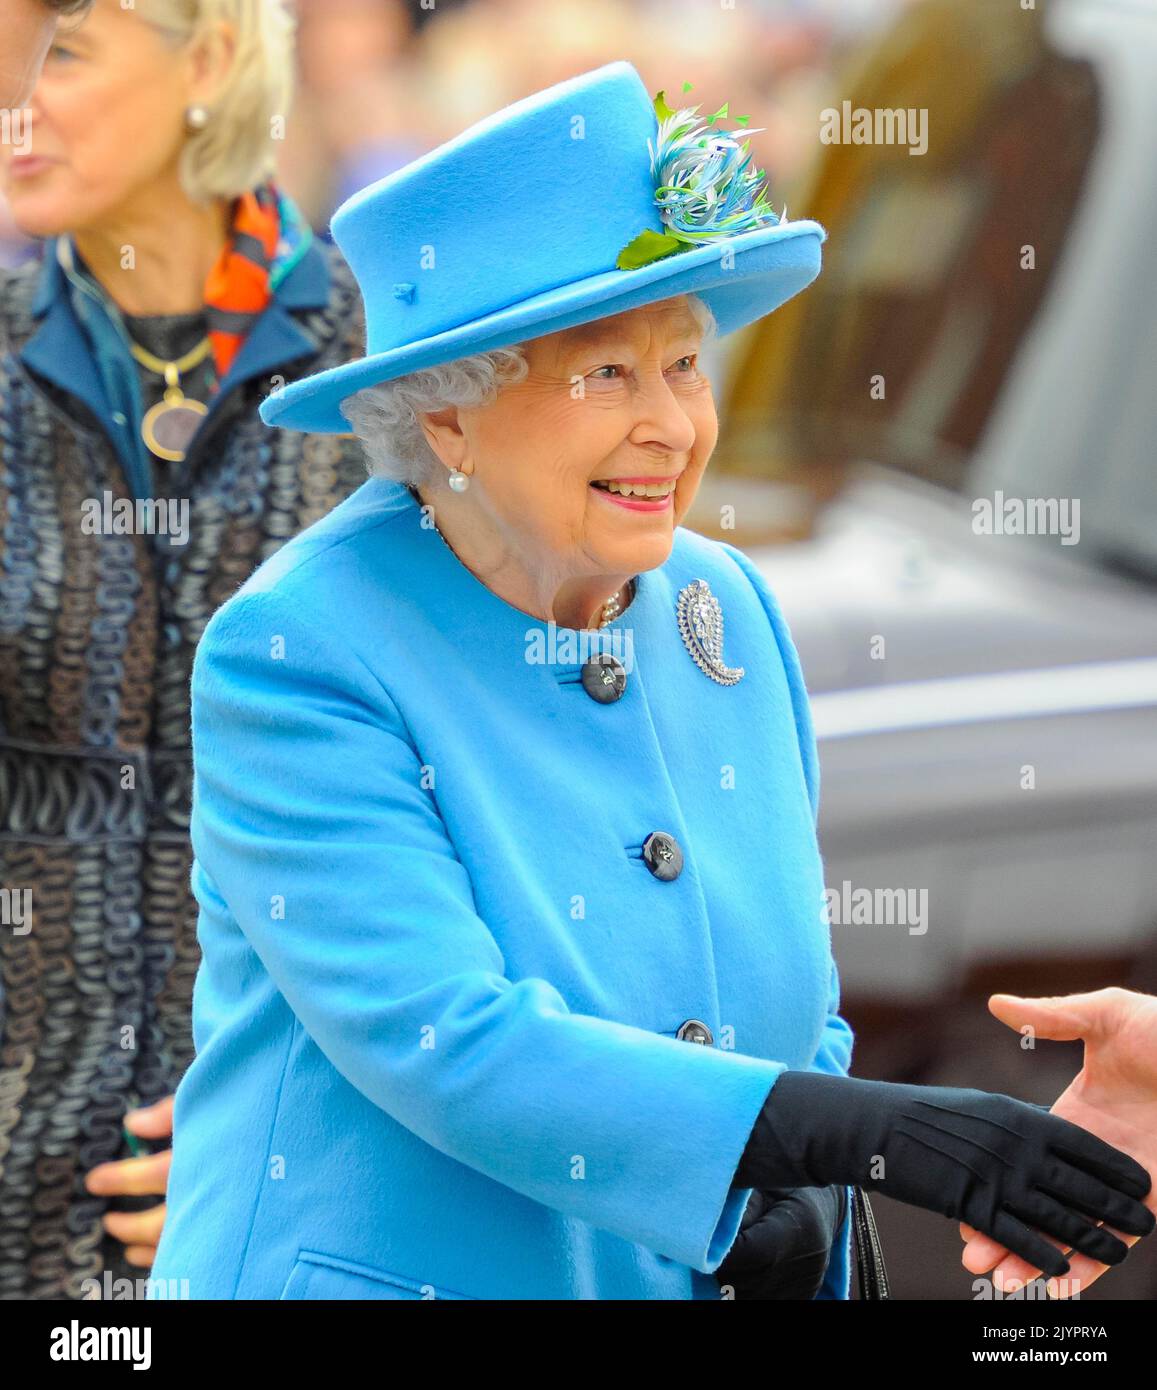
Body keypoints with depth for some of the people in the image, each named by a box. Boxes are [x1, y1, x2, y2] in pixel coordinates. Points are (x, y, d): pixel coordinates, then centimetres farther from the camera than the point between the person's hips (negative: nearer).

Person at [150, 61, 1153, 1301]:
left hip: (690, 1275, 5)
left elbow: (794, 1010, 10)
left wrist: (810, 1200, -11)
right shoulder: (297, 654, -17)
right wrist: (869, 1130, -32)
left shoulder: (726, 609, 1)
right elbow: (448, 1047, -26)